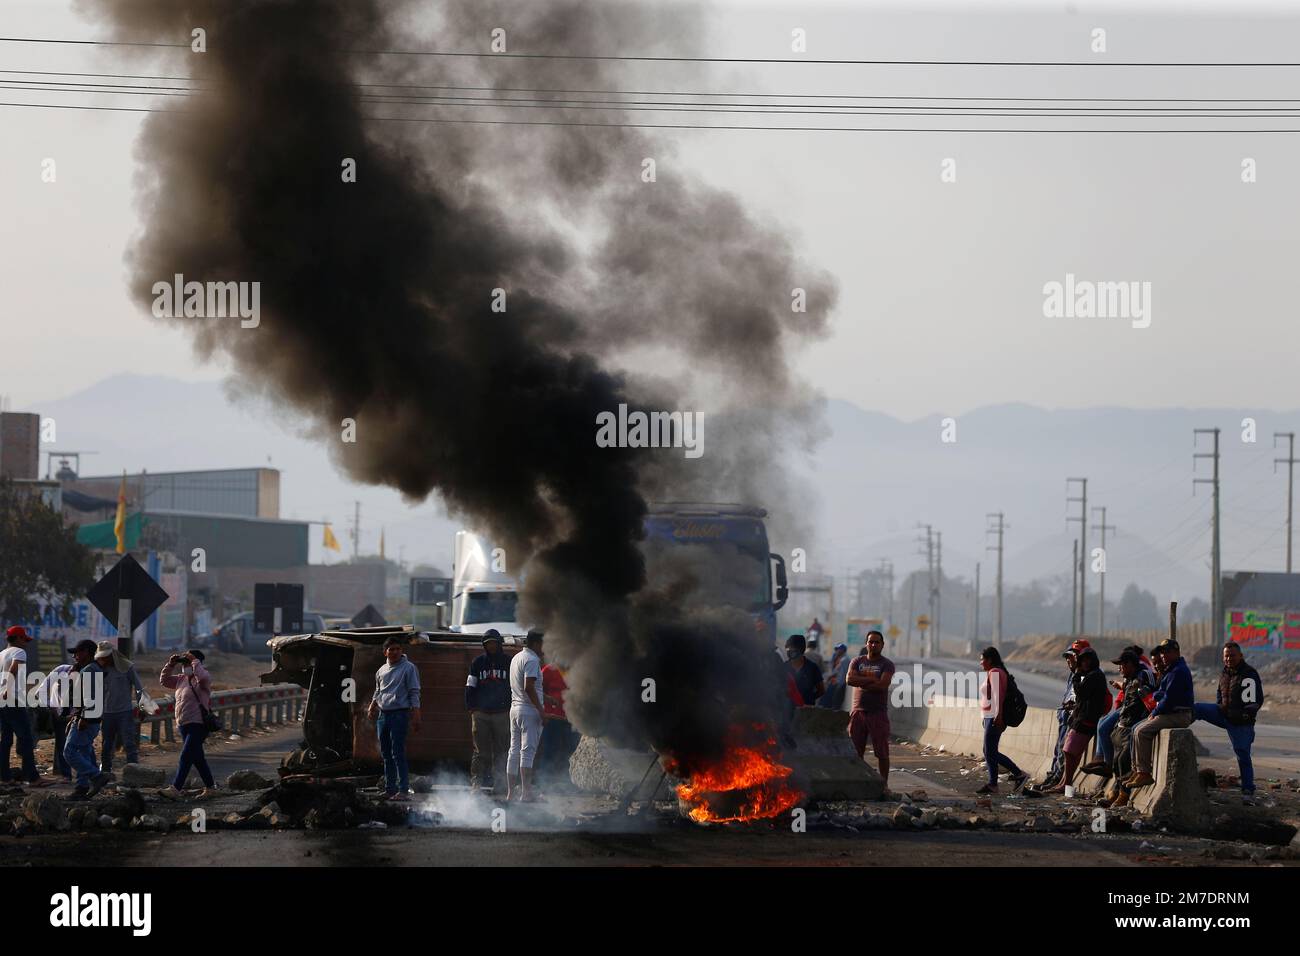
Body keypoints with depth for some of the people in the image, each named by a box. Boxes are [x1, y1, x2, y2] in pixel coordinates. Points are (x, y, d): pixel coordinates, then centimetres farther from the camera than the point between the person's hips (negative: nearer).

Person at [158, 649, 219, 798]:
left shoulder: (202, 679, -9)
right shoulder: (182, 679, 14)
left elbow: (202, 676, -33)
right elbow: (164, 680, 21)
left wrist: (194, 660, -21)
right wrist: (170, 664, 7)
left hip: (198, 725, -9)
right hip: (183, 725, 9)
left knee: (185, 757, -13)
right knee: (197, 758, 15)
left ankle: (176, 788, -15)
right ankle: (210, 787, 24)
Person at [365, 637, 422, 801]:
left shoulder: (408, 668, -4)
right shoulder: (381, 670, 14)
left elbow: (414, 694, -7)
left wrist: (416, 716, -14)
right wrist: (371, 708, 8)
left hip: (399, 714, -7)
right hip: (383, 714, 7)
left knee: (398, 753, -11)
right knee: (386, 754, 10)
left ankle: (403, 790, -11)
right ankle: (390, 789, 17)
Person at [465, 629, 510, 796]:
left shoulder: (508, 662, 9)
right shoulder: (478, 662, 10)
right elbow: (470, 687, 10)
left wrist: (512, 708, 4)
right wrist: (470, 707, 0)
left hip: (502, 713, 0)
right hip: (481, 713, 0)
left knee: (501, 751, 0)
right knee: (481, 751, -2)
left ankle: (499, 785, 3)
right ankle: (476, 783, 0)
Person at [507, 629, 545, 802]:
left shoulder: (516, 658, 17)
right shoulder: (532, 660, -13)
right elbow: (529, 687, -22)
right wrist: (541, 709, -20)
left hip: (514, 708, 9)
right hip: (529, 710, -9)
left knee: (514, 751, 11)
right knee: (528, 751, -10)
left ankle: (510, 792, 13)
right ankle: (526, 792, -14)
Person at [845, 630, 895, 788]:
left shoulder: (887, 664, 2)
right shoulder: (857, 661, 12)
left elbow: (882, 685, -14)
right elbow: (849, 679, -6)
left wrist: (862, 682, -7)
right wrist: (872, 680, -10)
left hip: (878, 712, -3)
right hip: (858, 710, 3)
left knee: (882, 752, -2)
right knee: (855, 752, 3)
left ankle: (884, 783, 4)